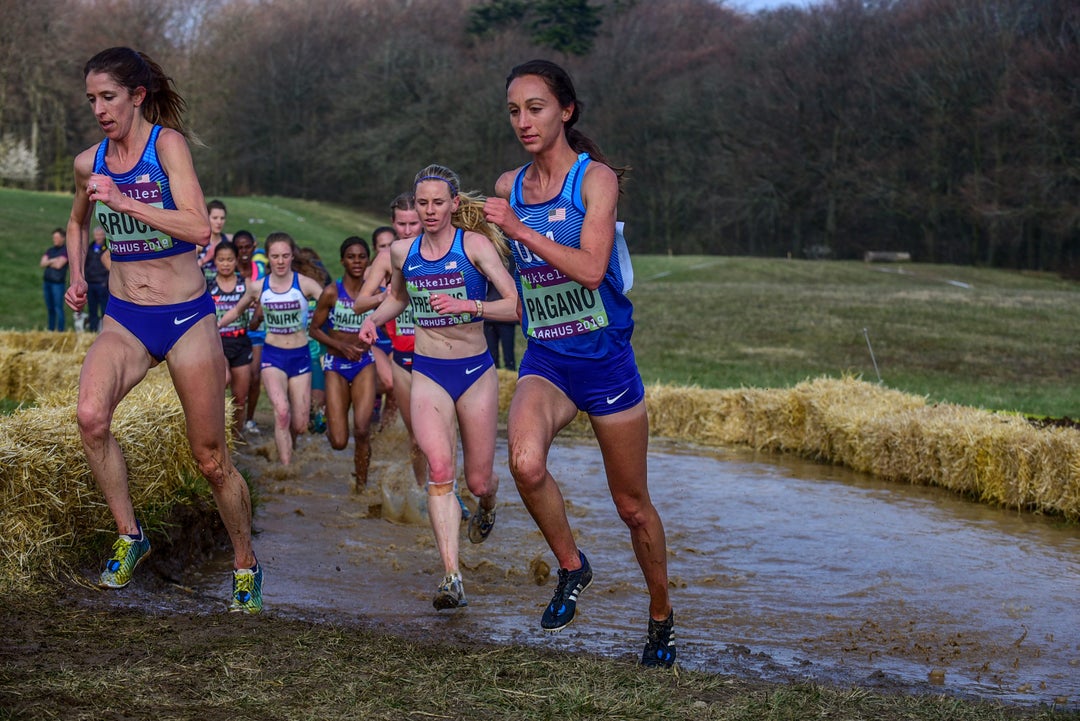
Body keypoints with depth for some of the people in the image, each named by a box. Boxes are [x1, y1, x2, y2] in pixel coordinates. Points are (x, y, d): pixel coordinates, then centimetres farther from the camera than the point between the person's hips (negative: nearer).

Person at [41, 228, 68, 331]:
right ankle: (50, 330, 16)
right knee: (50, 308, 10)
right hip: (47, 281, 6)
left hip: (58, 283, -6)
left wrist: (48, 263, 2)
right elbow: (42, 263, 5)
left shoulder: (66, 251, -2)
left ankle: (60, 331, -6)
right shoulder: (50, 251, 17)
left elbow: (58, 265, -12)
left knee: (58, 308, -7)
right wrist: (53, 261, -9)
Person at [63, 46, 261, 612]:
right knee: (90, 415, -27)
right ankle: (128, 535, -9)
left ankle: (245, 565, 25)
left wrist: (123, 200, -27)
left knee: (212, 460, 4)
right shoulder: (89, 162, 4)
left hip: (187, 317, -3)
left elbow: (198, 228, -24)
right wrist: (77, 277, 12)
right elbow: (78, 224, 27)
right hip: (124, 318, 4)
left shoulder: (167, 143, -11)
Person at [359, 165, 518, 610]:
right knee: (439, 469, -19)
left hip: (475, 371, -1)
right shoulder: (402, 252, 4)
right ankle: (452, 577, -23)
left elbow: (517, 304, -16)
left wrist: (466, 305, -29)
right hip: (427, 374, 2)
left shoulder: (474, 244, -9)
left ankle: (487, 506, 47)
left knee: (478, 480, 7)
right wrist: (374, 318, 8)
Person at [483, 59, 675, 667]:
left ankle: (663, 617, 31)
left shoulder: (596, 178, -11)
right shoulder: (508, 186, 5)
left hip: (606, 359, -3)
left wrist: (521, 230, -27)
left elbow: (591, 269, -24)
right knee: (525, 462, -28)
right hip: (544, 361, 3)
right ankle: (572, 565, -3)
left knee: (633, 504, 8)